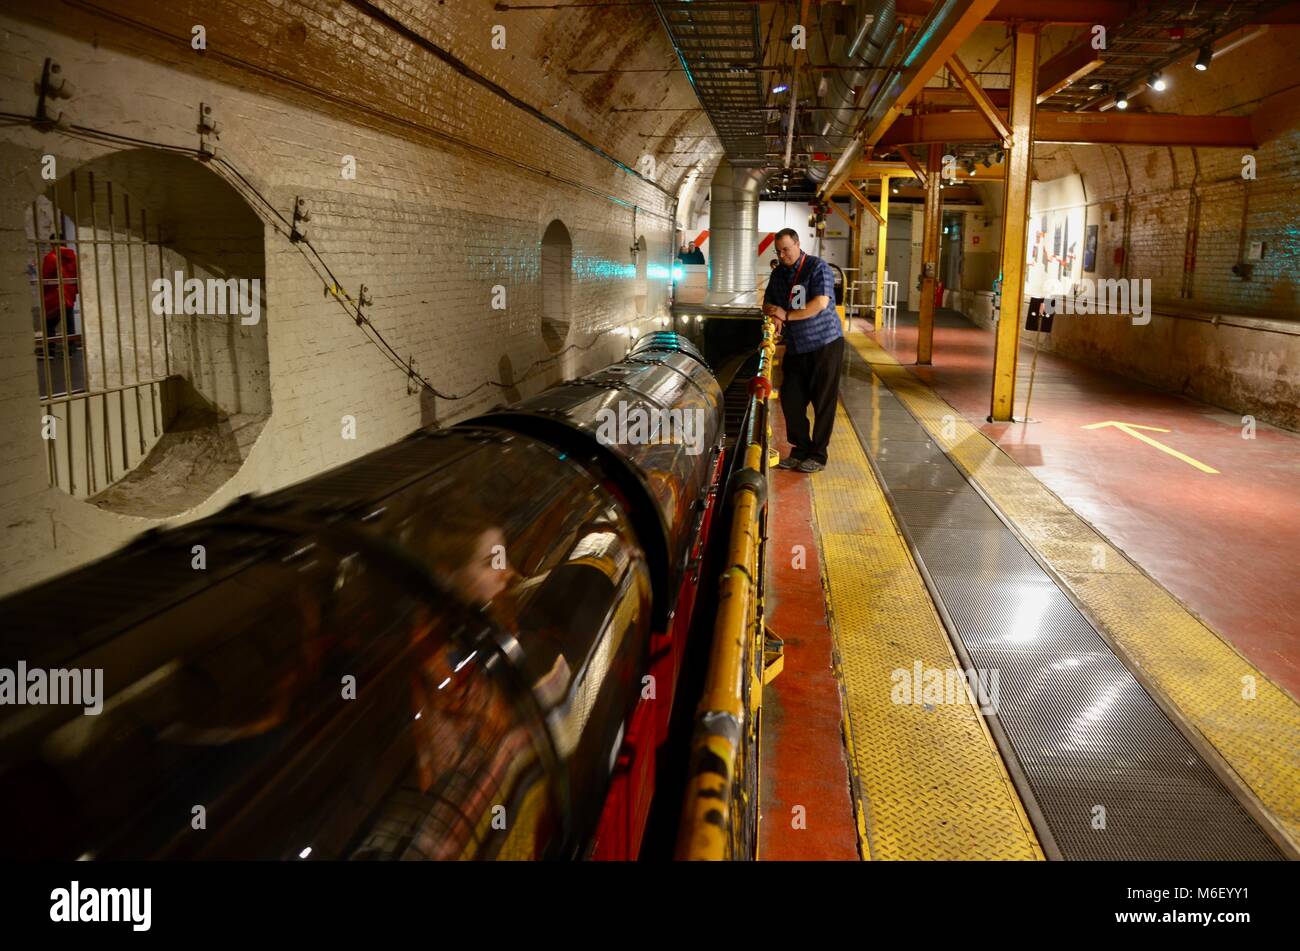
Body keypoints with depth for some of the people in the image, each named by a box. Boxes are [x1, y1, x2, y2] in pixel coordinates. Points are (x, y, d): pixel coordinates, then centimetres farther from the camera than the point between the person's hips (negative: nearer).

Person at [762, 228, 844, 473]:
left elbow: (821, 303, -21)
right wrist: (772, 312, -6)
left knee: (823, 402, -1)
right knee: (790, 399, 3)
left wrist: (787, 315, -16)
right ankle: (800, 450, 17)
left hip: (825, 344, -7)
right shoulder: (779, 274, 11)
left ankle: (818, 455, 7)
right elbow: (768, 302, 19)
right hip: (796, 348, 7)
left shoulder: (818, 267, -10)